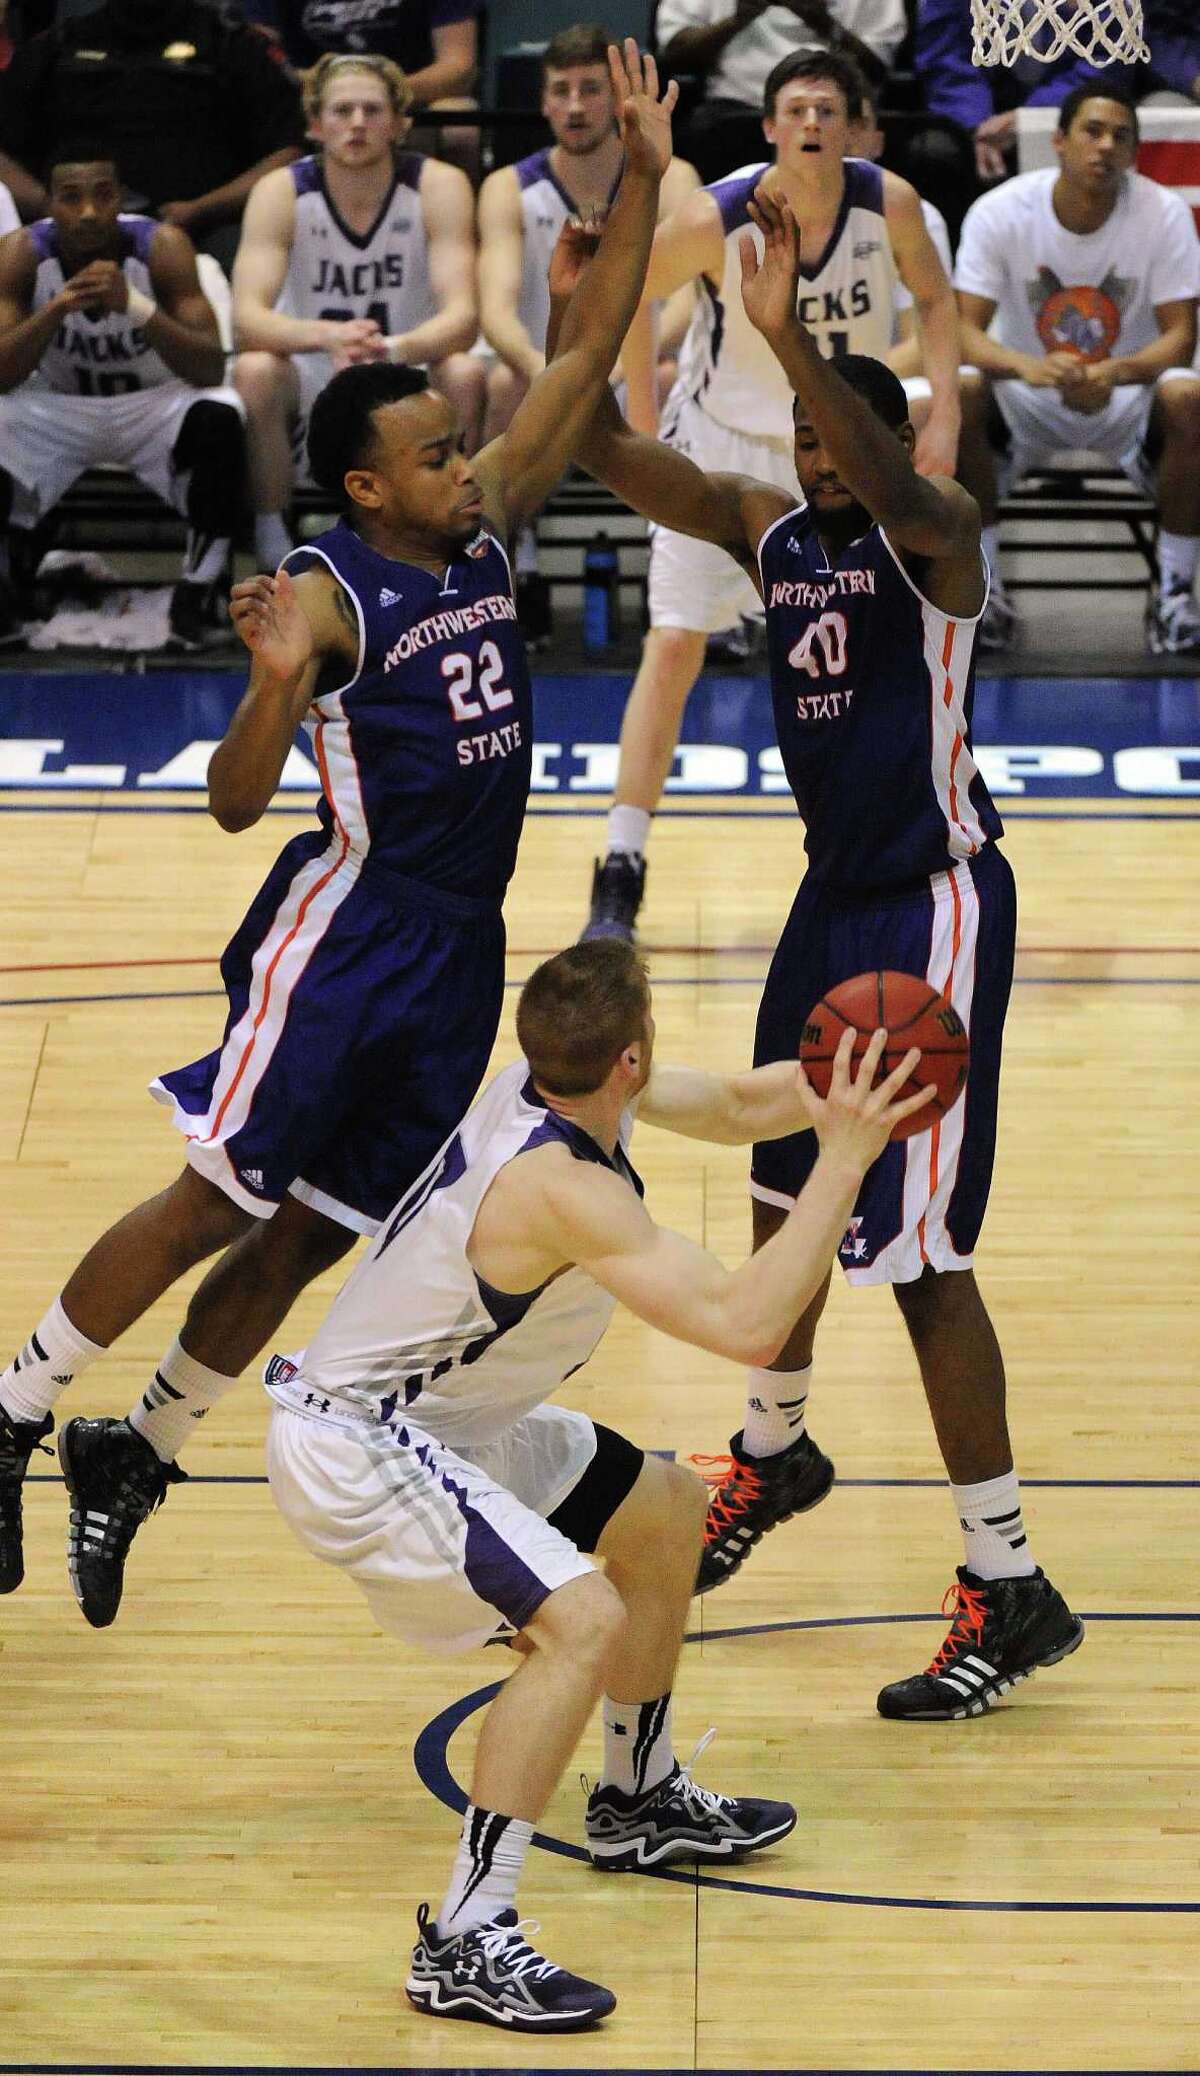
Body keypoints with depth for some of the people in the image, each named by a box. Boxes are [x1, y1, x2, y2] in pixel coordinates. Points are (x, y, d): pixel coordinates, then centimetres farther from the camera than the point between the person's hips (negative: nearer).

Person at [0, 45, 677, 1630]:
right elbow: (235, 802, -18)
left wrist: (644, 178, 1)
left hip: (461, 950, 7)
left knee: (309, 1237, 8)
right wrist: (275, 683, -37)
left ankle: (135, 1459, 20)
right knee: (216, 1201, -6)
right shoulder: (328, 597, -13)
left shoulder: (485, 527, 7)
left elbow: (589, 352, 8)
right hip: (348, 927, -7)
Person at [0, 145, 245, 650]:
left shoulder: (163, 246, -22)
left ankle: (199, 592, -18)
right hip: (59, 409, 1)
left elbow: (211, 370, -28)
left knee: (217, 416, -34)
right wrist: (58, 307, -41)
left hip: (154, 406, -1)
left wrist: (134, 305, -43)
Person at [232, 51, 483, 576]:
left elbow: (462, 316, -24)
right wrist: (327, 336, -46)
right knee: (254, 370, -31)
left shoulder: (439, 186, -14)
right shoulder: (280, 193, -13)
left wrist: (395, 349, -46)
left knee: (465, 374, -31)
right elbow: (247, 319, -25)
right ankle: (272, 548, -14)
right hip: (310, 387, 0)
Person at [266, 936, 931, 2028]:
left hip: (444, 1419, 10)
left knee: (666, 1509, 21)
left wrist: (834, 1083, -9)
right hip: (349, 1449, -10)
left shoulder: (554, 1077, -5)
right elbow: (746, 1323, -37)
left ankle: (640, 1798, 40)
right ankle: (466, 1942, -21)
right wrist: (844, 1160, -32)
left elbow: (736, 1103, 11)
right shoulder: (562, 1188, -31)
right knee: (583, 1618, -26)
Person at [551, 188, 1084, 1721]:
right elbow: (612, 458, -5)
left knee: (919, 1254, -10)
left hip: (935, 906, -8)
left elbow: (886, 477, -38)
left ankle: (1010, 1592, -4)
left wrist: (788, 332, -50)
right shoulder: (768, 531, 5)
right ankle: (772, 1453, 49)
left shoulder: (934, 535, -14)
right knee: (784, 1196, 23)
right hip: (834, 898, 8)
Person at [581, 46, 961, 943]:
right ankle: (622, 871, -5)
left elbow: (935, 298, 1)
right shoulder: (715, 218, -24)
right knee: (674, 644, -10)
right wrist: (645, 429, -6)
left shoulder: (891, 204, -17)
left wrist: (944, 414, -10)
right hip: (723, 445, -3)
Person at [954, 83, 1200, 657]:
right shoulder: (999, 212, -15)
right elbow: (964, 331, -18)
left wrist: (1114, 373, -38)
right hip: (1027, 397, 0)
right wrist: (1030, 367, -41)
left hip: (1128, 393, 0)